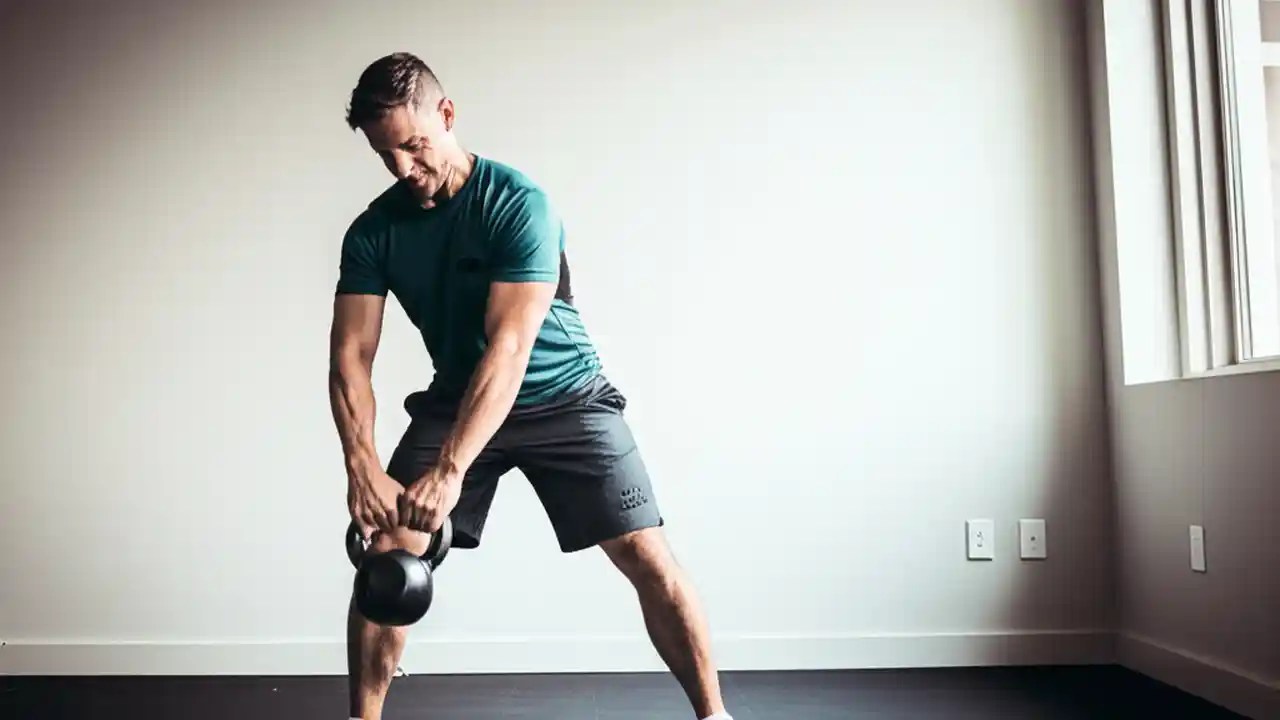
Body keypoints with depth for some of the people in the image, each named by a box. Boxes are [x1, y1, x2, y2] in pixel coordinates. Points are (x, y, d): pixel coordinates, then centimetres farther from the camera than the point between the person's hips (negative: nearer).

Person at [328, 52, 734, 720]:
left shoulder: (518, 202, -23)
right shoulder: (373, 231, -7)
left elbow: (509, 347, -32)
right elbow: (351, 354, -12)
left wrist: (449, 470, -41)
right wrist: (363, 466, -30)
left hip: (563, 396, -4)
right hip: (456, 398, 4)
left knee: (648, 557, -12)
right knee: (386, 550, -9)